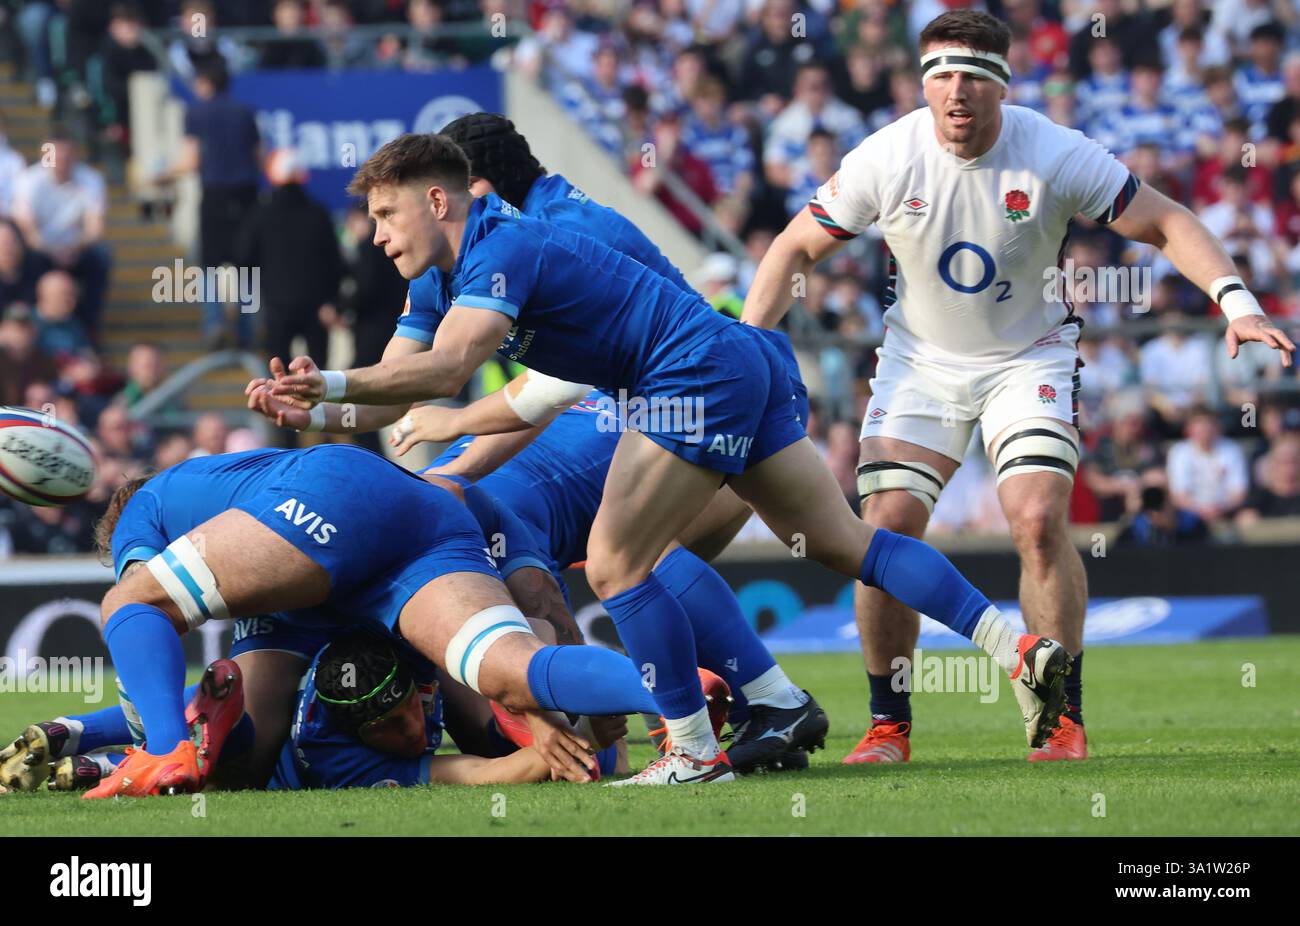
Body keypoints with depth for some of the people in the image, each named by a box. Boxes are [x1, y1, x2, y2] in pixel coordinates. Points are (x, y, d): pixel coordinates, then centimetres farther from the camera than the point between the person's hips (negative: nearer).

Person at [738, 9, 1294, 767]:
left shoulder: (1056, 156, -20)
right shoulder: (886, 159, -16)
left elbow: (1168, 223, -12)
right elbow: (797, 249, -4)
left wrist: (1237, 302, -26)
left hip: (1029, 357, -1)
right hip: (921, 359, 1)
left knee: (1039, 520, -19)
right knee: (889, 526, -12)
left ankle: (1066, 719, -6)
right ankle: (890, 725, 3)